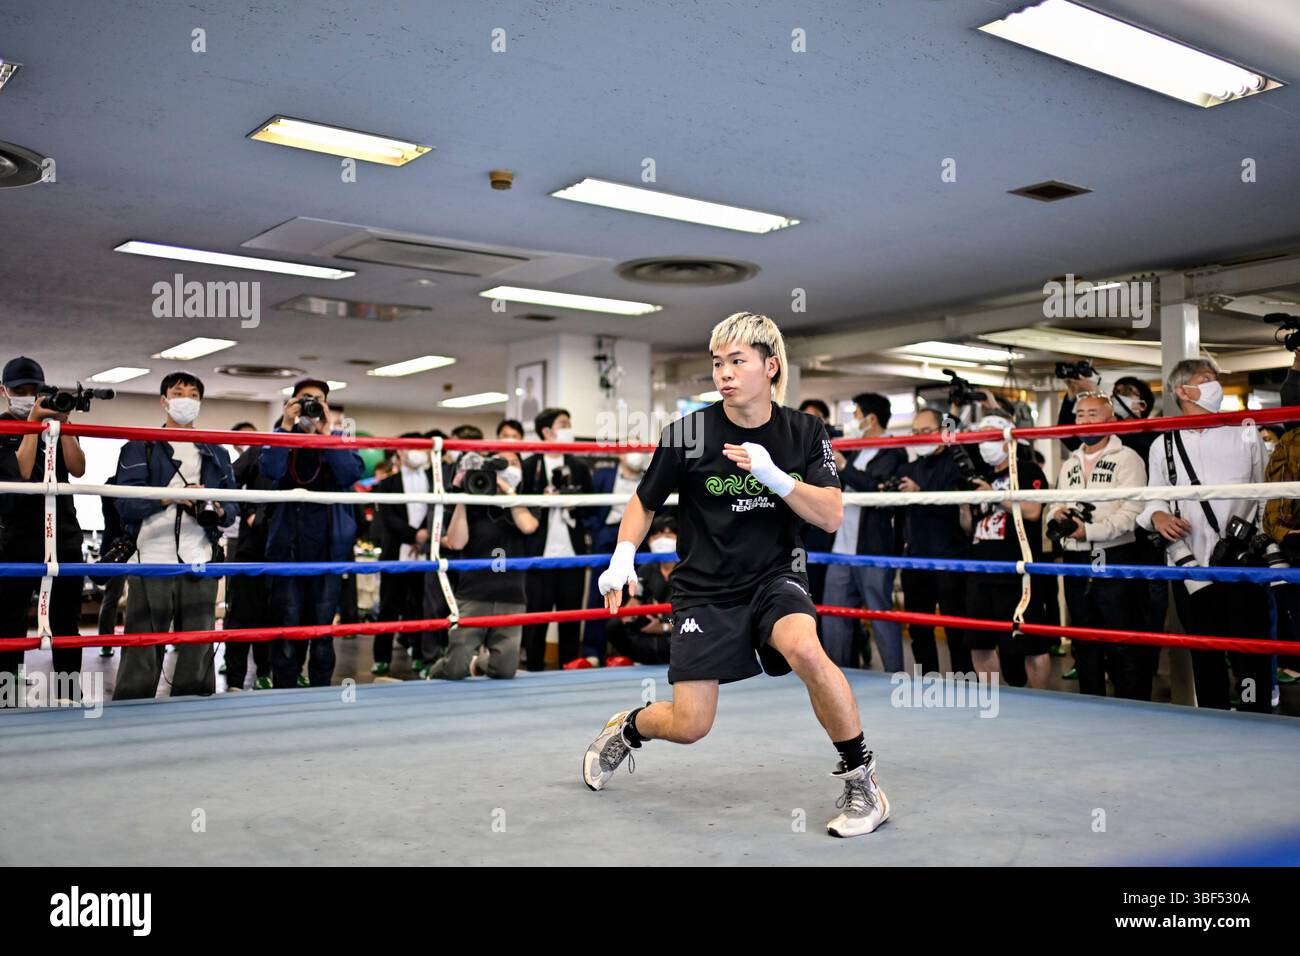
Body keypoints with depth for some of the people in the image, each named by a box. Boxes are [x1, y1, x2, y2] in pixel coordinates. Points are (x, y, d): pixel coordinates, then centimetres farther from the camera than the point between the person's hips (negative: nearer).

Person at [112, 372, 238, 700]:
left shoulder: (216, 453, 19)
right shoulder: (139, 448, 7)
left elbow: (233, 507, 15)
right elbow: (126, 502, -5)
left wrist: (219, 511, -7)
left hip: (199, 563, 3)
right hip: (151, 561, -3)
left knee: (199, 651, 6)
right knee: (143, 652, -3)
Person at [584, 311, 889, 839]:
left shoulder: (805, 432, -4)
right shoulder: (687, 434, -9)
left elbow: (831, 517, -11)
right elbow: (644, 503, 5)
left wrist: (773, 475, -25)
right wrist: (622, 558, -12)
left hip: (775, 577, 1)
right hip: (704, 589, 0)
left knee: (805, 650, -32)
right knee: (688, 726, -5)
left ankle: (862, 780, -13)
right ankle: (625, 728, 32)